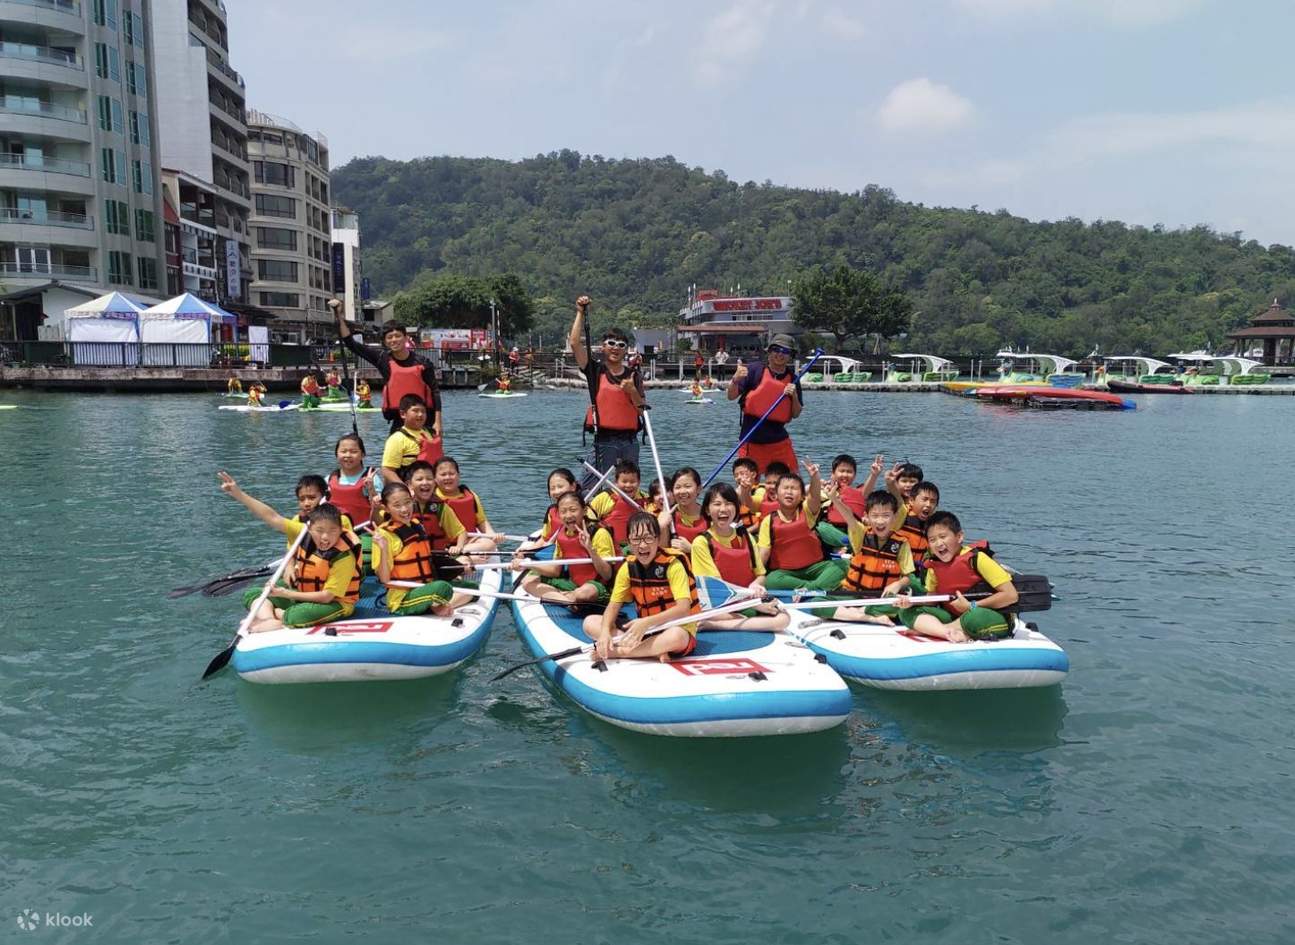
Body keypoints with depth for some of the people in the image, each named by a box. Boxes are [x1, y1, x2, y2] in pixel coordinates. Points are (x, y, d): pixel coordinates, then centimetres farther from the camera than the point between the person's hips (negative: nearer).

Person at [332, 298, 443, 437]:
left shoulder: (422, 362, -3)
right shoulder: (383, 360, 1)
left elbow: (434, 391, -2)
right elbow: (351, 343, 1)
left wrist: (438, 421, -9)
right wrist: (339, 316, -6)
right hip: (399, 421, 2)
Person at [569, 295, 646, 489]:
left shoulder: (633, 375, 8)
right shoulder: (595, 370, 1)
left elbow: (642, 409, 3)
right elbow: (575, 343, -11)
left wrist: (632, 391, -14)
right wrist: (581, 314, -9)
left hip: (629, 440, 3)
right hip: (603, 440, -3)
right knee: (589, 488, -7)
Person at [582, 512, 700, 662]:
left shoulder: (672, 565, -17)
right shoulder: (628, 567, -2)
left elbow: (684, 608, -26)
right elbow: (613, 605, -2)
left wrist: (646, 622, -37)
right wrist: (605, 631, -23)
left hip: (677, 630, -5)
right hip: (643, 631, 5)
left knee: (676, 636, -41)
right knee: (590, 623, -8)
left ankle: (616, 651, -23)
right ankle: (654, 652, -22)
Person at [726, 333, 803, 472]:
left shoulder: (792, 380, 5)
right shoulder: (755, 370, -5)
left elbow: (796, 414, 8)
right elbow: (731, 396, -6)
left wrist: (794, 396, -10)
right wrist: (735, 380, -25)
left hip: (780, 441, 3)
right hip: (752, 441, -3)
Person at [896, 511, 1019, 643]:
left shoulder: (976, 558, -15)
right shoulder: (934, 565, 2)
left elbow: (1011, 595, -17)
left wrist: (971, 606, -17)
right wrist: (912, 601, -9)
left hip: (993, 617, -6)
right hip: (955, 617, 6)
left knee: (976, 618, -41)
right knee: (907, 612, -9)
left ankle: (929, 629, -19)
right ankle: (952, 634, -29)